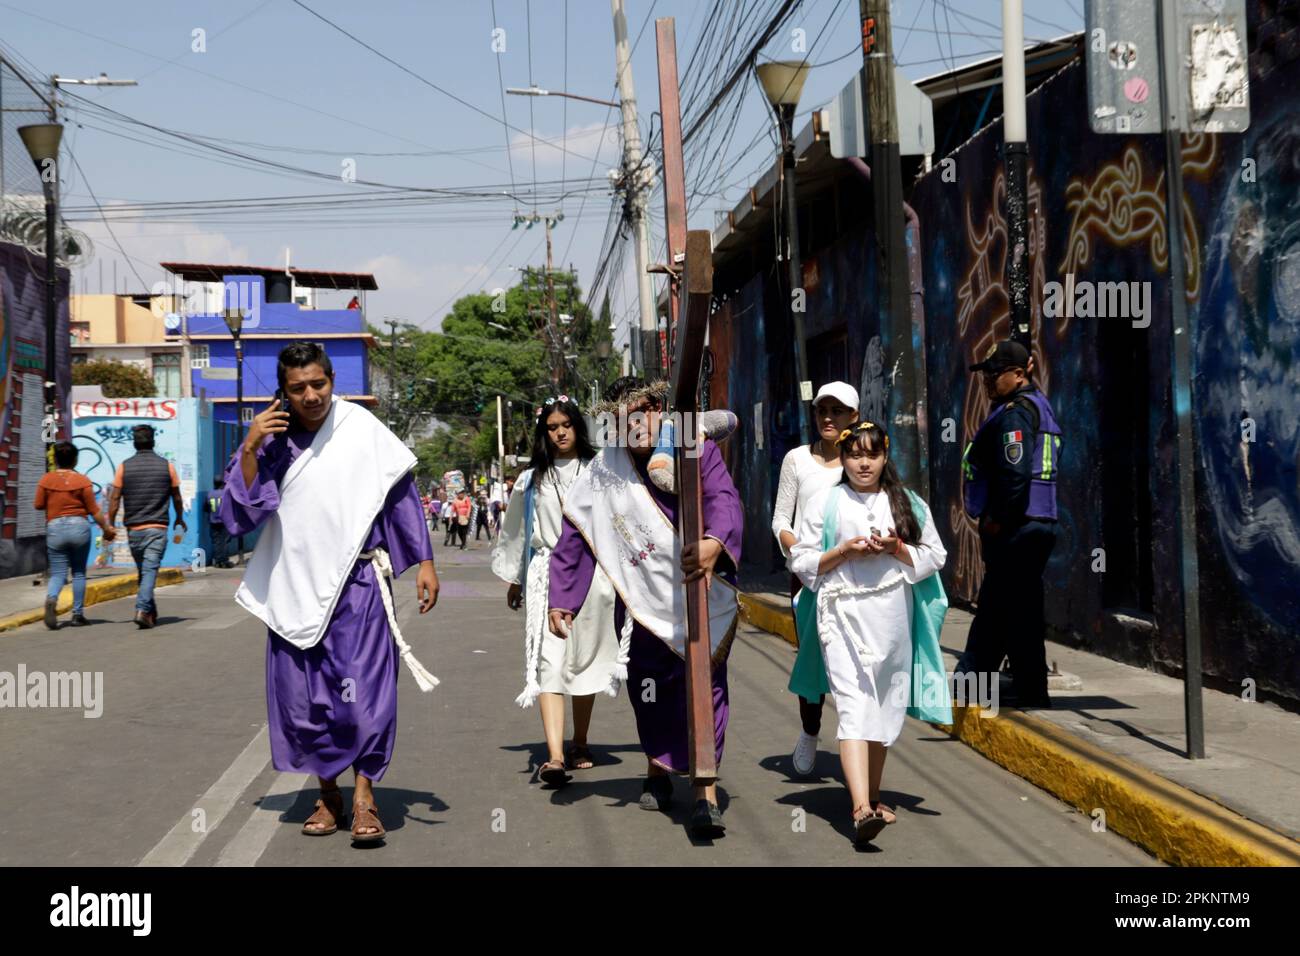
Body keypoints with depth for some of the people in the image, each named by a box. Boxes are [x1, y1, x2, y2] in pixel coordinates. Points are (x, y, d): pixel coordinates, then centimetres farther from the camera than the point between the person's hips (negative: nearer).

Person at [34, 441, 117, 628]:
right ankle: (78, 614, 10)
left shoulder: (46, 479, 0)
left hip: (55, 528, 1)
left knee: (57, 573, 5)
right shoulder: (82, 480, -4)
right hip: (79, 526, -1)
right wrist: (106, 528, 8)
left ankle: (51, 599, -26)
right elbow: (94, 510, -3)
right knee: (79, 572, 11)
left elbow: (38, 505, 5)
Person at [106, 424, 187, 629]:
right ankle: (142, 610, -23)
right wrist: (180, 518, 26)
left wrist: (111, 524, 8)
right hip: (157, 528, -2)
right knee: (150, 569, -7)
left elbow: (115, 499, -1)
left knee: (143, 570, 15)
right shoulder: (167, 466, 1)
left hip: (133, 528, 2)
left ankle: (151, 613, 25)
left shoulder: (124, 467, 1)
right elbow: (176, 497, 11)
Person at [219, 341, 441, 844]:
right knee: (303, 696, 5)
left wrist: (424, 562, 0)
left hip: (357, 583, -3)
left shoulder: (361, 428, -5)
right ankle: (328, 796, 19)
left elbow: (402, 494, 2)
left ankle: (364, 793, 2)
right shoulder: (270, 441, 2)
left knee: (364, 686, -11)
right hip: (294, 586, 3)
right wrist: (249, 450, -14)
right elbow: (238, 517, -4)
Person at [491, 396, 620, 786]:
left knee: (584, 658, 9)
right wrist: (514, 579, 22)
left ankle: (580, 743, 25)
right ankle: (555, 756, -21)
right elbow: (516, 531, 19)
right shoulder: (532, 479, 10)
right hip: (546, 575, 0)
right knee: (549, 661, -11)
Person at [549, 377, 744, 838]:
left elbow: (724, 500, -21)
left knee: (706, 686, -8)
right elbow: (573, 537, 4)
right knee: (649, 690, 10)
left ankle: (706, 791, -7)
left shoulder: (698, 451, -4)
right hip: (643, 601, 2)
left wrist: (714, 543, -42)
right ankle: (657, 770, 33)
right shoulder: (604, 471, 1)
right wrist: (561, 598, 0)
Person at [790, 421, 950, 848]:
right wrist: (844, 551, -13)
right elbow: (801, 562, 2)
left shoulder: (907, 503, 10)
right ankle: (861, 808, -28)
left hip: (893, 616, 4)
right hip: (844, 615, -3)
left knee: (885, 707, 12)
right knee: (853, 705, -16)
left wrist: (897, 548, -9)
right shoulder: (825, 502, 3)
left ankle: (873, 796, 30)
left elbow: (935, 556, 8)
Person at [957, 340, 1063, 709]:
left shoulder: (1015, 411, -13)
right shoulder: (1037, 405, 19)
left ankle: (1030, 691, 3)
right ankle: (971, 680, 28)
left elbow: (1015, 473, -24)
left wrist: (997, 520, -16)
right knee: (992, 608, 18)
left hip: (1015, 528, -11)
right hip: (1037, 524, 11)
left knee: (1019, 612, -3)